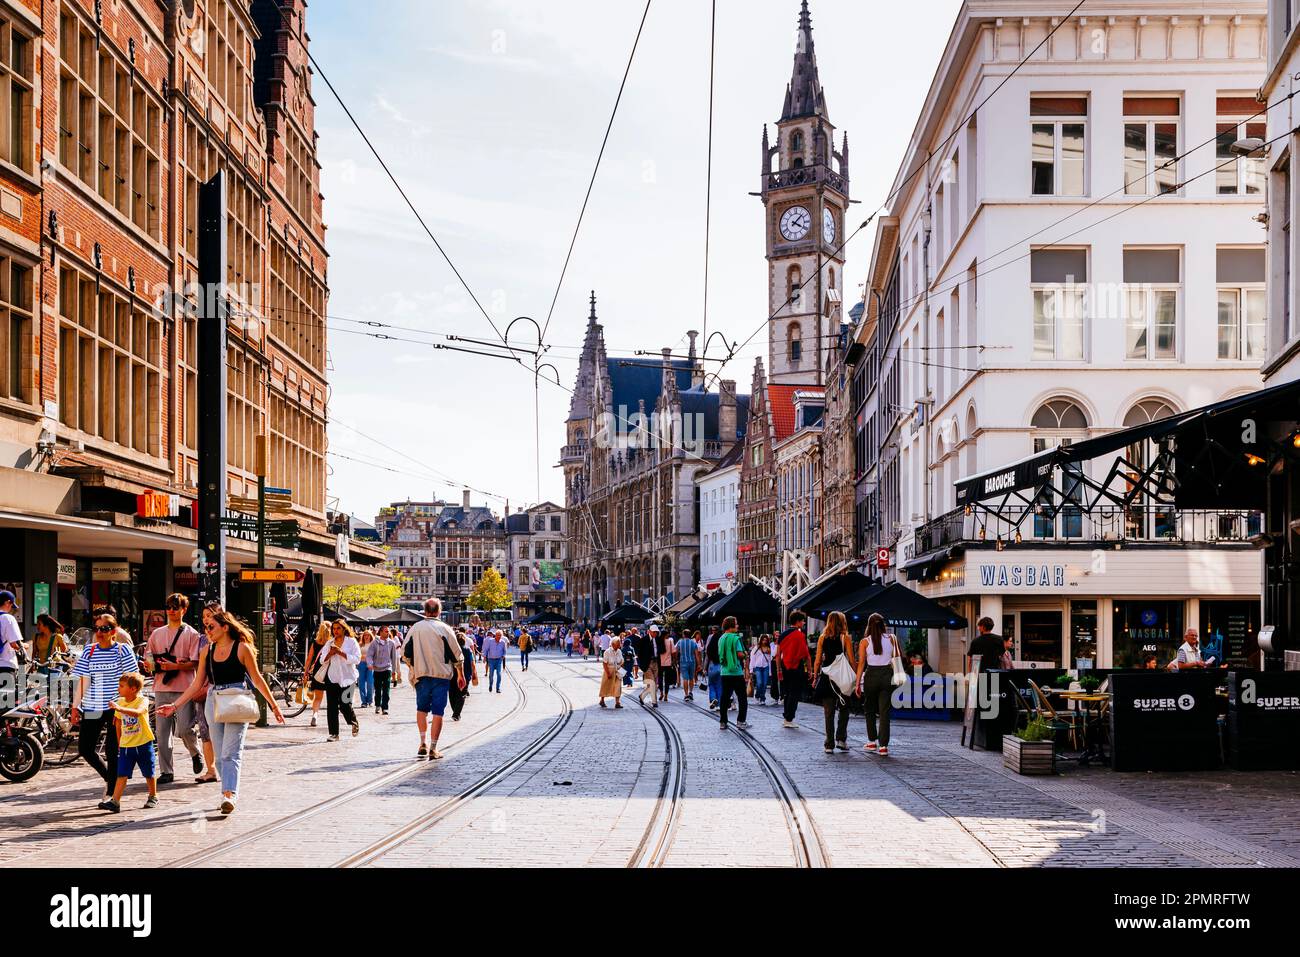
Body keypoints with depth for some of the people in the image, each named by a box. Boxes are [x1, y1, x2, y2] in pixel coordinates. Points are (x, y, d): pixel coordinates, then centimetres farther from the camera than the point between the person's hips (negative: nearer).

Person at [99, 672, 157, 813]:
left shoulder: (142, 701, -12)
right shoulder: (120, 702, 5)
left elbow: (137, 712, -35)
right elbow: (119, 723, 16)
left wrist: (119, 708, -46)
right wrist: (119, 742, 17)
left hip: (143, 743, -4)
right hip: (126, 745, 4)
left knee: (149, 773, 9)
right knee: (122, 774, -5)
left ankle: (153, 797, 27)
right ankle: (115, 801, -10)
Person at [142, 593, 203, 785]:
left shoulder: (191, 634, 2)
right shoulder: (157, 633, 15)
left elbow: (195, 663, -5)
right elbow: (148, 658, 20)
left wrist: (175, 666, -19)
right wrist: (149, 664, -3)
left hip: (184, 689, -4)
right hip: (161, 688, 4)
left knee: (184, 728, -10)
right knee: (162, 731, 2)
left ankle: (195, 754, 20)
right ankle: (166, 771, 8)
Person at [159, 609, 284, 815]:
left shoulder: (241, 648, -5)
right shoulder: (207, 650, 9)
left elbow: (257, 679, 1)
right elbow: (197, 683, 14)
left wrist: (274, 705, 3)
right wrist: (175, 705, 11)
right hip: (213, 702, 5)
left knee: (230, 752, -13)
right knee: (220, 754, 6)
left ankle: (229, 795, -19)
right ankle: (230, 793, 14)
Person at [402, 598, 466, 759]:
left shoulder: (415, 628, 4)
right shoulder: (444, 629, -3)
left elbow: (405, 654, 8)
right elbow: (457, 655, -1)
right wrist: (461, 675, 10)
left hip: (421, 675, 2)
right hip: (441, 675, -2)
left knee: (421, 708, 17)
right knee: (438, 712, 0)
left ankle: (423, 744, 8)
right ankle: (433, 749, -2)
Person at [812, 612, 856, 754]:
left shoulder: (822, 638, 4)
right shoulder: (845, 638, -2)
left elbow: (817, 660, 4)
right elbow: (852, 660, -5)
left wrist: (815, 678, 11)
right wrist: (856, 677, 2)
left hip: (826, 677, 2)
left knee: (828, 712, 5)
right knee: (843, 709, 14)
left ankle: (829, 744, 3)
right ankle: (841, 739, 6)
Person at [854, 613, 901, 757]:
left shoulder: (865, 641, -2)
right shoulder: (891, 638, 3)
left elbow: (861, 663, -4)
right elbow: (897, 657, 4)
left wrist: (858, 683, 0)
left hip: (871, 675, -1)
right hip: (887, 675, 1)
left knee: (870, 710, 16)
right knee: (884, 711, 2)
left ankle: (872, 742, 18)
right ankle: (883, 746, -3)